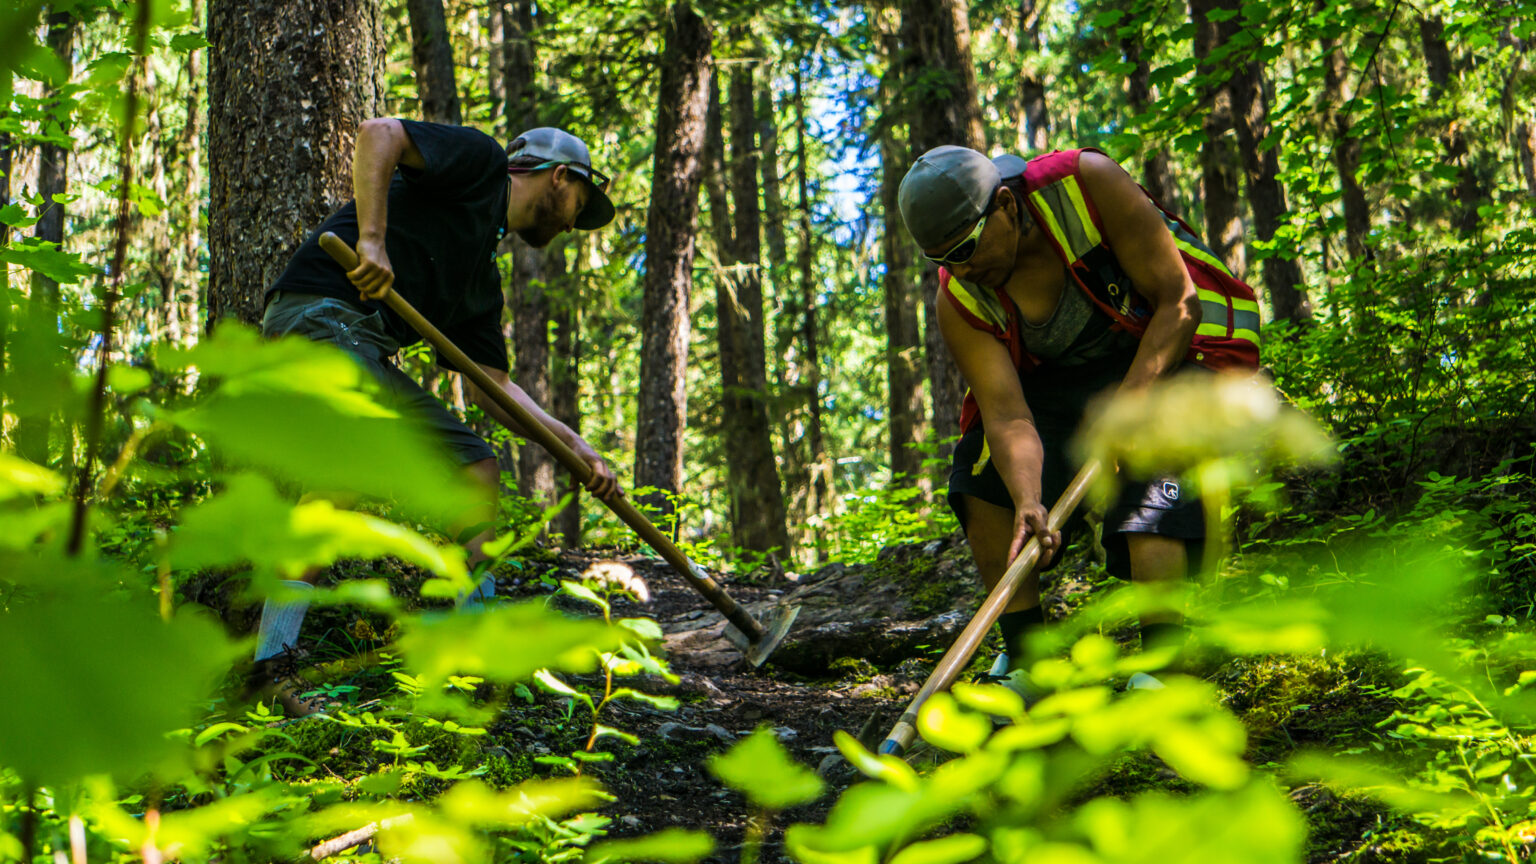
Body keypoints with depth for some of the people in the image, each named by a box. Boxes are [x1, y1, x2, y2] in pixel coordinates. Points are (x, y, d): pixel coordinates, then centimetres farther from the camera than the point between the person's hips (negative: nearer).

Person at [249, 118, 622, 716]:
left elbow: (493, 385, 26)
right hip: (319, 315, -10)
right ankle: (270, 665, -30)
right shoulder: (479, 162, 5)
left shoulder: (483, 277, 27)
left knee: (476, 469, 11)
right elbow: (379, 133, -11)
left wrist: (574, 447, 20)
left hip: (366, 352, 10)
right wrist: (371, 239, -21)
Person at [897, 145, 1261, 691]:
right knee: (980, 483, -11)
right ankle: (1028, 659, 0)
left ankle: (1164, 675, -25)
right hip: (1059, 376, 5)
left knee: (1153, 504, -27)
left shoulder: (1089, 184, -28)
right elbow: (1008, 415, -24)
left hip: (1169, 350, -4)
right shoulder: (959, 301, -16)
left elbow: (1178, 303, -22)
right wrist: (1028, 502, -42)